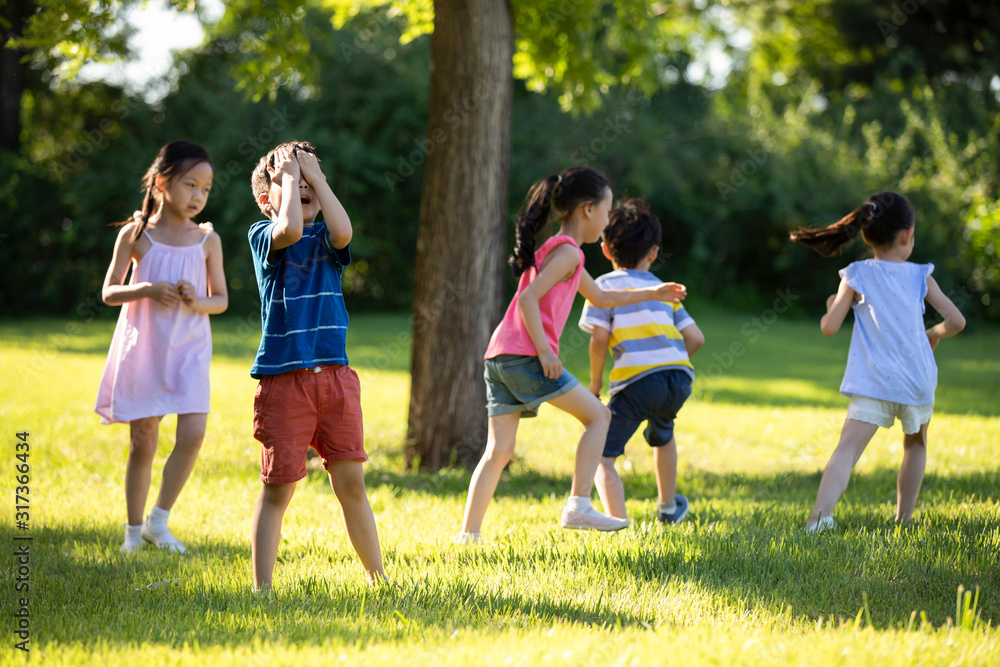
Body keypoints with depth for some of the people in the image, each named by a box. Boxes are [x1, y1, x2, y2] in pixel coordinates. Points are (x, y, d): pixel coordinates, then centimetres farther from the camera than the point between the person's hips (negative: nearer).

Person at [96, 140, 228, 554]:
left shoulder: (207, 240, 4)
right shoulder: (135, 235, -2)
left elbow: (221, 299, 9)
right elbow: (109, 293, 1)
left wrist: (197, 302, -13)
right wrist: (147, 290, -17)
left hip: (188, 349, 1)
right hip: (143, 347, -1)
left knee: (192, 434, -14)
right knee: (142, 443, 3)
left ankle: (159, 520, 3)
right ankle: (134, 529, 17)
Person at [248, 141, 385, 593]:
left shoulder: (326, 239, 11)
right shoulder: (263, 235, 2)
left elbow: (342, 231, -14)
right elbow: (289, 229, -22)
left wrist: (314, 174, -5)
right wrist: (289, 175, -8)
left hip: (335, 376, 3)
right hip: (283, 381, -3)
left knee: (351, 482, 5)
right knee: (278, 487, -2)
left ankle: (377, 576, 17)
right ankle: (261, 587, 3)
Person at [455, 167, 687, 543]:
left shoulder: (554, 250, 25)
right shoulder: (567, 252, -5)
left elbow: (600, 298, 37)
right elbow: (528, 299, -17)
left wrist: (652, 294, 40)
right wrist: (544, 351, -18)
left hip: (498, 357, 9)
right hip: (526, 356, -9)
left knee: (499, 450, 8)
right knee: (598, 416, 3)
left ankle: (469, 534, 3)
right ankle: (578, 507, -4)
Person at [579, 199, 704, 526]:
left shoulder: (606, 285, 6)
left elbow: (599, 338, -6)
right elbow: (695, 338, 17)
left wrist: (595, 381, 7)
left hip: (637, 380, -6)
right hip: (679, 377, 6)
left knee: (601, 456, -1)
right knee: (662, 434, 36)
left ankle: (619, 524, -19)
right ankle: (668, 507, 48)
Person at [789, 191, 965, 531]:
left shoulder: (856, 276, 1)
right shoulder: (920, 276, 5)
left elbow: (829, 327, -2)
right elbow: (956, 320, 1)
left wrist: (832, 307, 19)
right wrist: (934, 334, 22)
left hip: (875, 383, -2)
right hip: (918, 381, 2)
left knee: (848, 447, -16)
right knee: (915, 444, 27)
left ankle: (821, 513, -36)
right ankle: (904, 517, 32)